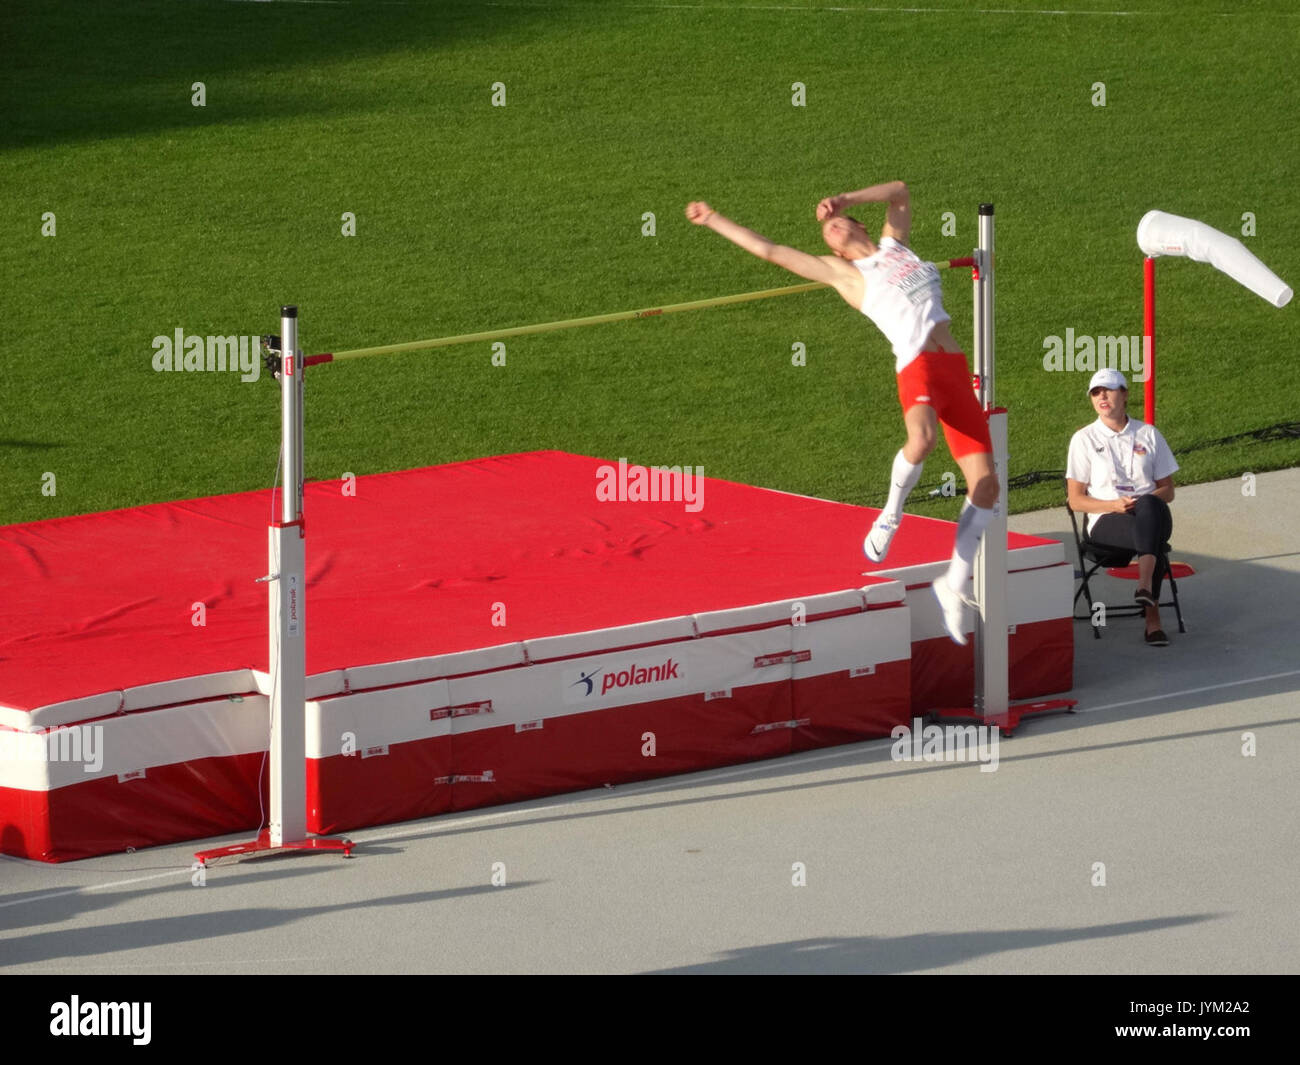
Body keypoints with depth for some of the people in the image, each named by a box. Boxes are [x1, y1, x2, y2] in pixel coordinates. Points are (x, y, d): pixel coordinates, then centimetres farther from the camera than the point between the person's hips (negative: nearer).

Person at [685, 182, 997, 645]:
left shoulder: (894, 243, 24)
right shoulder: (841, 271, 12)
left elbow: (900, 192, 33)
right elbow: (768, 249, 16)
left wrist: (848, 199, 22)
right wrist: (713, 219, 20)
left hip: (955, 369, 5)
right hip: (917, 367, -5)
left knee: (985, 485, -3)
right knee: (922, 439, -38)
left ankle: (955, 582, 9)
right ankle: (892, 512, -9)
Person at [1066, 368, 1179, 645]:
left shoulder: (1149, 435, 16)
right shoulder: (1084, 439, 11)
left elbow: (1167, 490, 14)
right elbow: (1076, 500, 6)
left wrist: (1142, 502, -10)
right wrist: (1114, 505, -13)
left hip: (1153, 513, 2)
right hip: (1105, 521, -2)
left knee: (1150, 506, -38)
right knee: (1151, 535, -37)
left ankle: (1145, 587, -50)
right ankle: (1152, 618, -47)